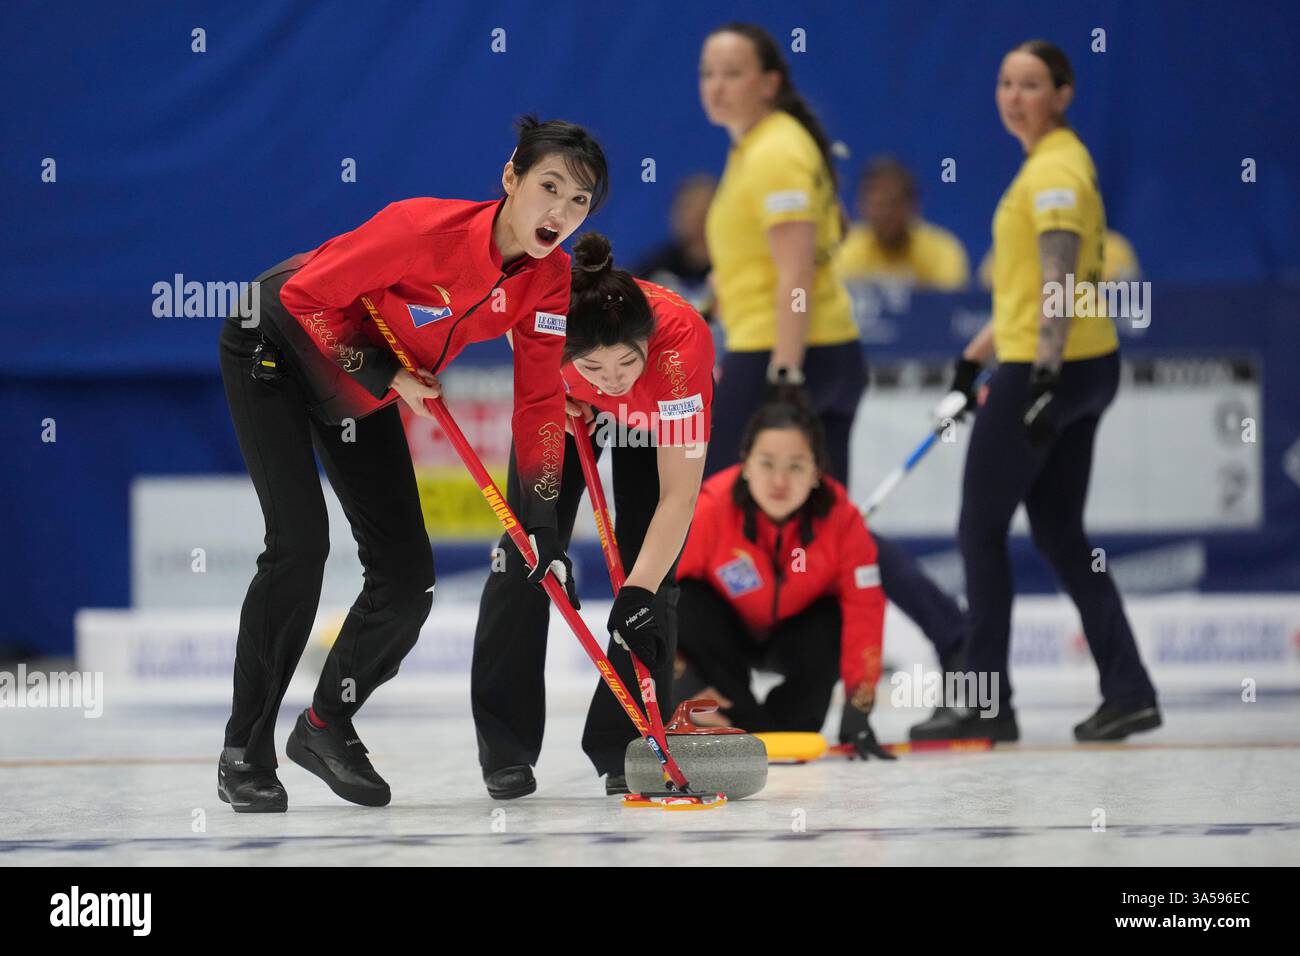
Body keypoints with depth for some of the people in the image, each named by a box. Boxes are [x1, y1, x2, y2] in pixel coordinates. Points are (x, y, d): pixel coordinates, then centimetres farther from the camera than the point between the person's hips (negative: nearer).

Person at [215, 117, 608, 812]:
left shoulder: (549, 278, -17)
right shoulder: (426, 229, -35)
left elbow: (540, 398, -10)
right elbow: (306, 296, -26)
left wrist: (541, 518, -15)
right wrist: (383, 375, -24)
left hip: (369, 385, 7)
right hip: (277, 345, -7)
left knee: (407, 573, 0)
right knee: (300, 545, -18)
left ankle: (327, 727, 22)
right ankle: (245, 752, -6)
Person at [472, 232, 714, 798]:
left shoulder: (682, 339, -46)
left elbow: (678, 496, -42)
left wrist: (641, 590, -47)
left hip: (659, 412, -2)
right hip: (567, 408, 2)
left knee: (647, 567, -11)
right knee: (525, 554, -5)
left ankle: (630, 750, 0)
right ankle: (504, 748, 2)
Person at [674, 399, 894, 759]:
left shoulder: (841, 519, -28)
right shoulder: (708, 511, -34)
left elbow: (863, 608, -24)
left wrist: (858, 708, -30)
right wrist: (680, 686, -32)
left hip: (793, 635, 1)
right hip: (727, 633, -1)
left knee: (833, 622, -32)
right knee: (687, 604, -33)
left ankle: (790, 726, -5)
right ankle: (741, 724, -18)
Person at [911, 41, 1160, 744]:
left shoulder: (1056, 167, -13)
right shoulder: (1046, 164, 17)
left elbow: (1058, 280, -22)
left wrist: (1045, 375, -27)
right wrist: (974, 358, 24)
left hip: (1051, 369, -10)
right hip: (1084, 369, 10)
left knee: (980, 529, -1)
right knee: (1059, 534, 12)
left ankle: (986, 705, 2)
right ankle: (1129, 693, 9)